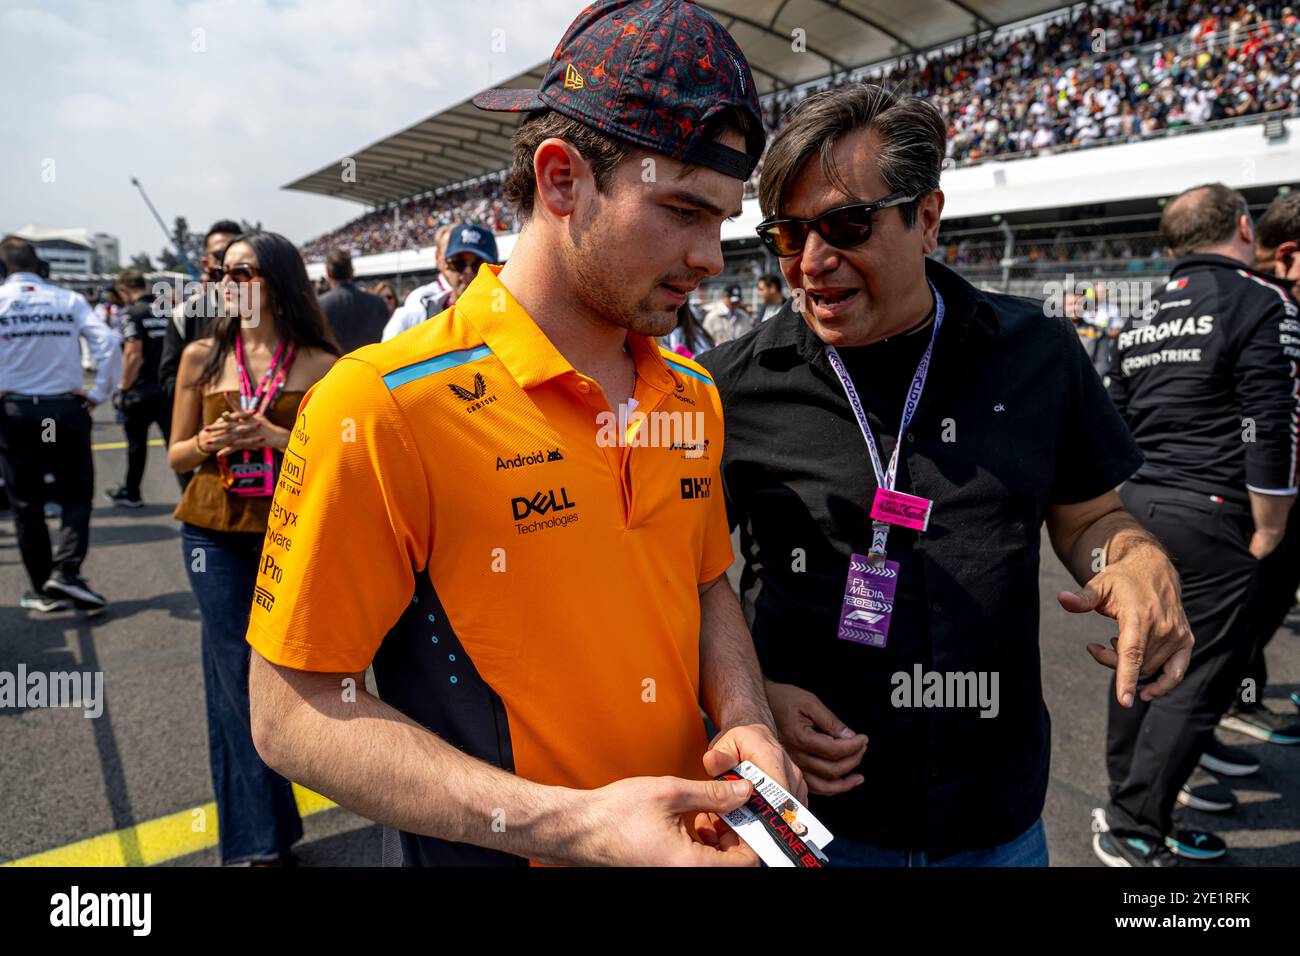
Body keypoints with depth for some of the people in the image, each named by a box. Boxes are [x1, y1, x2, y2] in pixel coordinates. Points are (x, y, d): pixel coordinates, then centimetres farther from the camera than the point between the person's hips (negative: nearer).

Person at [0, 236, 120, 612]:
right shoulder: (69, 300, 0)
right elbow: (108, 343, -10)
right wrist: (100, 392, -4)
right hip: (67, 409, 0)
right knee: (76, 496, 10)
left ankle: (44, 590, 15)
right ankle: (65, 572, -9)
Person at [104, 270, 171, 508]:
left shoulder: (132, 313, -10)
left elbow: (133, 354, -17)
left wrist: (123, 387, -9)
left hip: (141, 390, -5)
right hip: (169, 388, 5)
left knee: (137, 442, 9)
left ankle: (131, 494, 24)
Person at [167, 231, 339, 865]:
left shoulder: (319, 365, -3)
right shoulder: (202, 356, 4)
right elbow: (177, 456, 9)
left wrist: (275, 437, -18)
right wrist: (209, 442, -12)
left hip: (288, 533, -1)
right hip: (215, 534, 1)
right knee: (241, 679, 2)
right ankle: (259, 839, 15)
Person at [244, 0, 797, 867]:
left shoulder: (695, 398, -2)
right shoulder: (380, 409, -22)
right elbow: (294, 711, -19)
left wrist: (745, 720, -9)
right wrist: (572, 824, -26)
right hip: (488, 849, -5)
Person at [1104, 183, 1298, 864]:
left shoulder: (1143, 320, 14)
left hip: (1135, 509, 7)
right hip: (1208, 519, -7)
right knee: (1198, 676, 1)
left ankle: (1129, 795, 32)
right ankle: (1134, 833, 6)